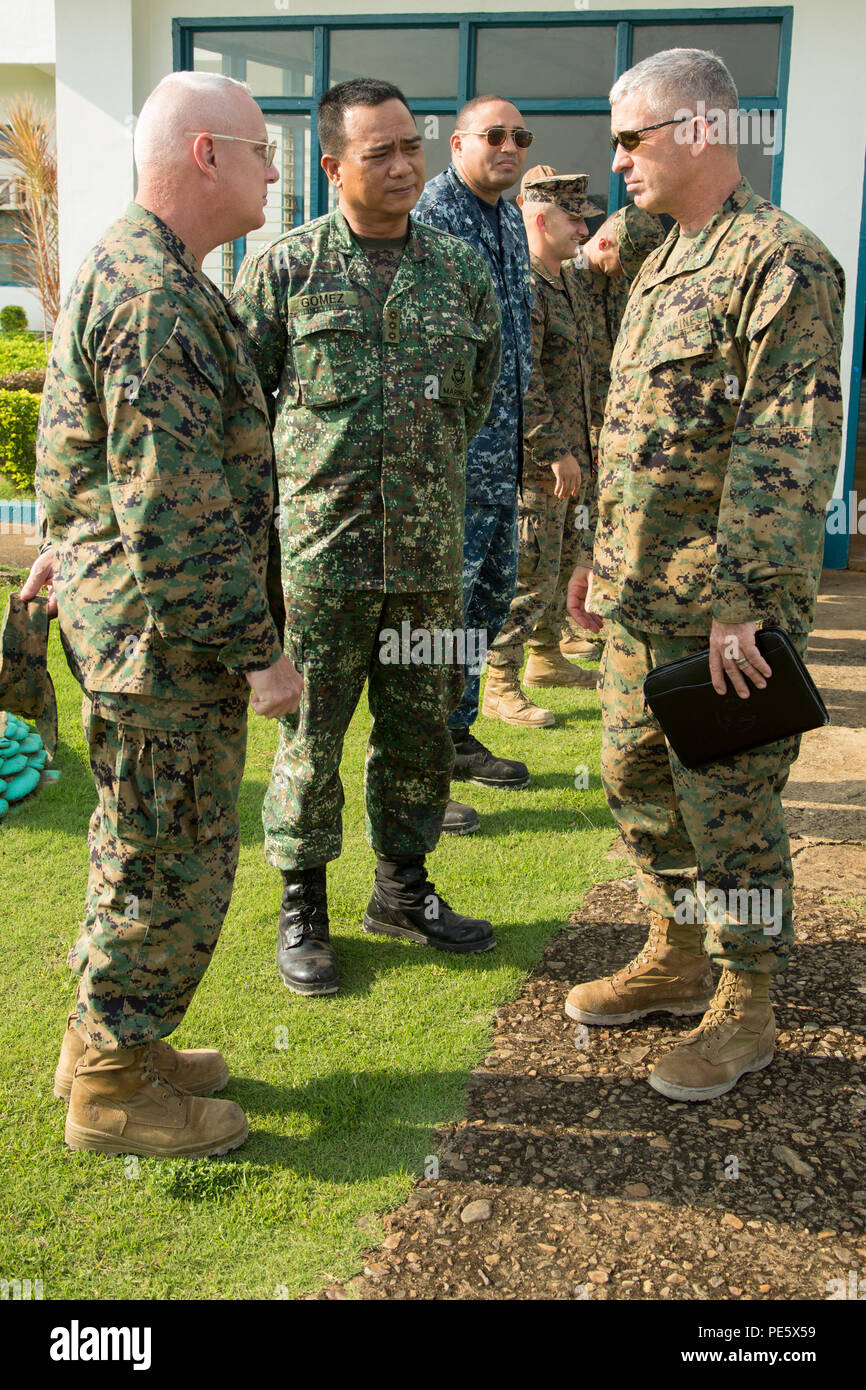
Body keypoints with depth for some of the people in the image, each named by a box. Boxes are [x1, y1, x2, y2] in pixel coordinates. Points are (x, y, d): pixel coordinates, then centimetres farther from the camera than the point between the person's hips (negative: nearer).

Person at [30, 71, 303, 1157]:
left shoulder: (131, 270, 15)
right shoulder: (156, 295, -21)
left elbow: (89, 459, 24)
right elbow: (175, 513, -26)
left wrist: (72, 546, 30)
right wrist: (255, 649, -21)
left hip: (125, 616, 11)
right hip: (163, 634, -11)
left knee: (145, 850, 20)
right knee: (172, 864, 2)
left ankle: (110, 1045, 35)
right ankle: (111, 1089, 18)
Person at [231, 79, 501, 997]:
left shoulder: (459, 270, 9)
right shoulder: (284, 268, -2)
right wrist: (302, 474, 7)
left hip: (430, 551, 4)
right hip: (320, 546, -3)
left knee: (420, 730, 13)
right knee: (310, 736, 5)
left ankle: (403, 888, 31)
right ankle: (301, 909, 21)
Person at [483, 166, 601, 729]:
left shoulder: (570, 279, 15)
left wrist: (586, 439, 21)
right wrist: (555, 450, -21)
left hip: (569, 452, 10)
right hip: (534, 457, -10)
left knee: (568, 557, 18)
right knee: (529, 570, -6)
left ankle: (546, 656, 34)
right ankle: (500, 687, 2)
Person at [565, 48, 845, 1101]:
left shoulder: (782, 263, -13)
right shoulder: (661, 268, 17)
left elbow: (789, 452, -20)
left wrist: (744, 603, -22)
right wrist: (603, 559, 21)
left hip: (723, 614, -9)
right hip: (639, 604, 9)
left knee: (728, 811, 1)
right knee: (638, 782, 17)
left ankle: (743, 1008, 18)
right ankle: (676, 956, 35)